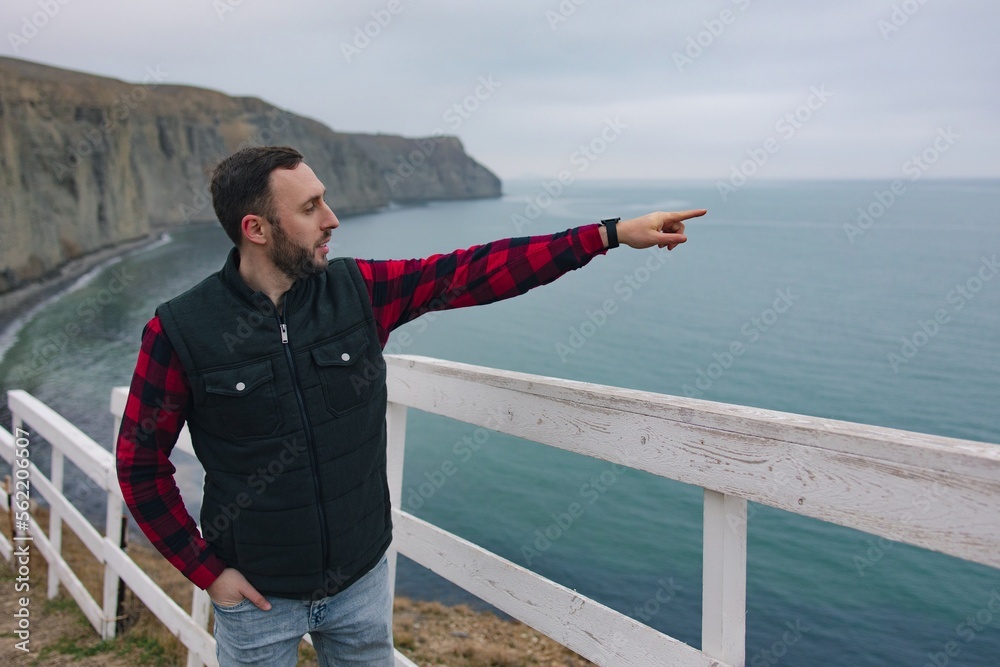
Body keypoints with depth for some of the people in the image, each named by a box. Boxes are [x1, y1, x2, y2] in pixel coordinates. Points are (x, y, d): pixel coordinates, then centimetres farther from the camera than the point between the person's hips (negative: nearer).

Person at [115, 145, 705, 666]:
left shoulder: (358, 291, -9)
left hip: (361, 580, 3)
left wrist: (611, 233, -10)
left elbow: (475, 271, -9)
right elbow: (140, 462, -6)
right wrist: (205, 570, -8)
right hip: (257, 595, -3)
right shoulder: (181, 331, -16)